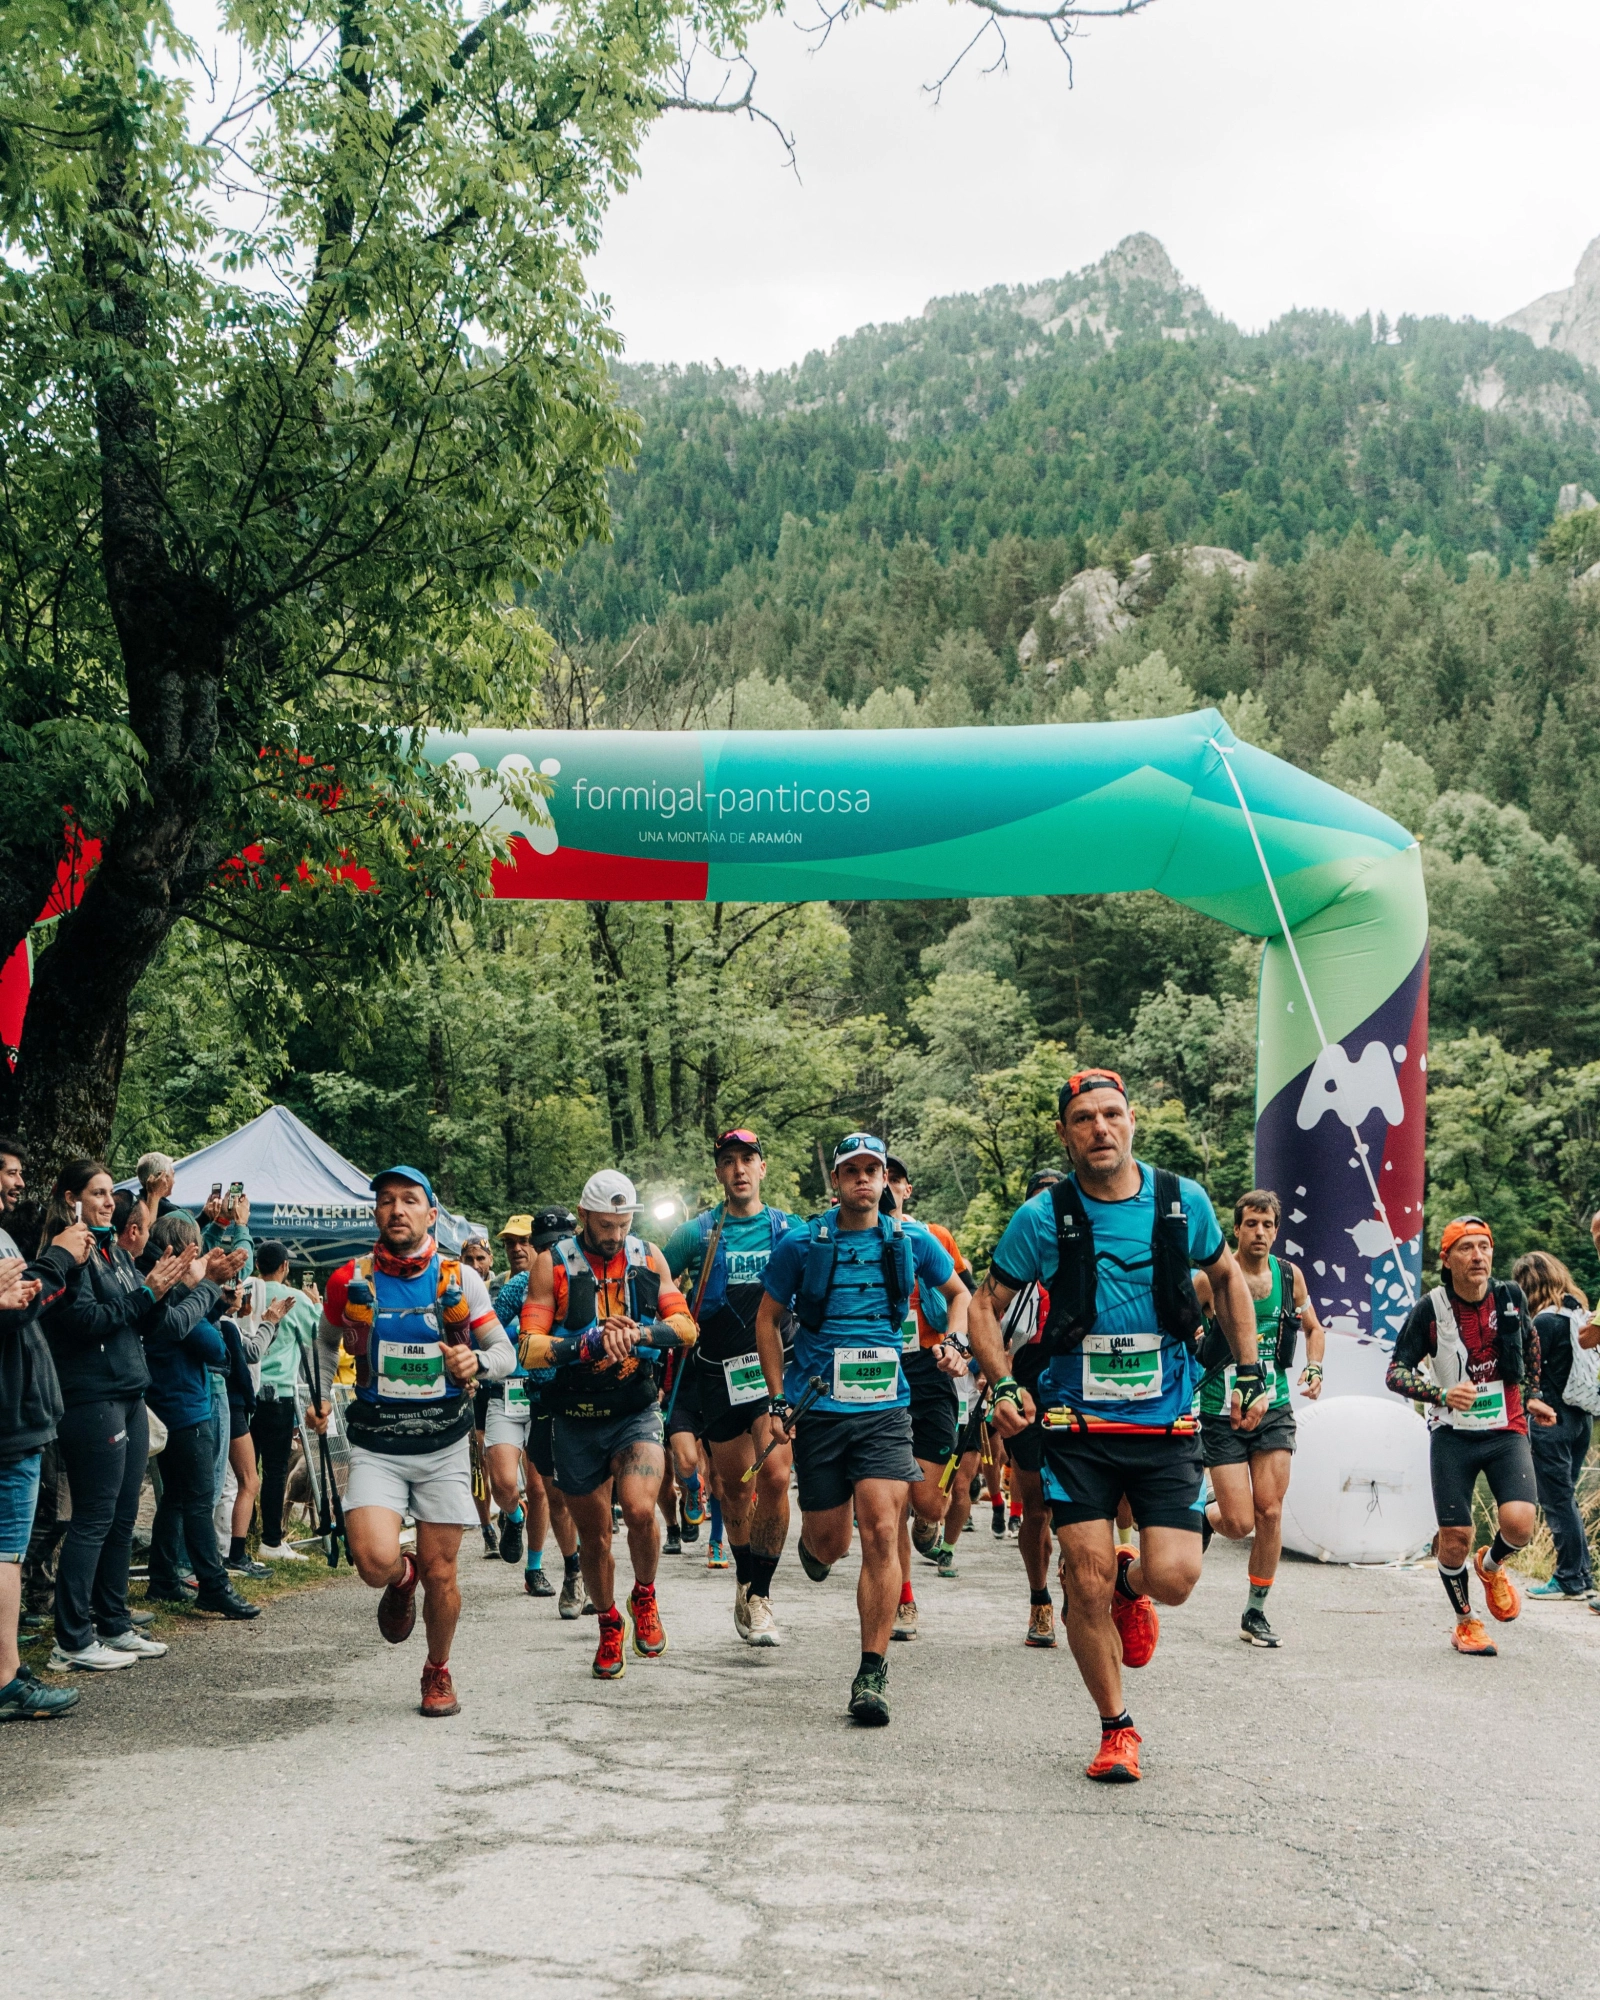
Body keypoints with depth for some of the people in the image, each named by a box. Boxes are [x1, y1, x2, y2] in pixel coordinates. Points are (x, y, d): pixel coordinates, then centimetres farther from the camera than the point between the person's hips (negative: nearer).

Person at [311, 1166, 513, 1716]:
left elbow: (506, 1353, 1)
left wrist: (477, 1362, -20)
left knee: (440, 1574, 3)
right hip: (375, 1447, 0)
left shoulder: (460, 1279, -3)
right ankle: (401, 1578, 18)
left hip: (444, 1447, 0)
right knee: (374, 1561, -20)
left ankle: (438, 1672, 29)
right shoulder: (350, 1281, -2)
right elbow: (327, 1341, 19)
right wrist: (320, 1395, 7)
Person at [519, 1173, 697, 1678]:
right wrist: (589, 1344, -26)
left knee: (639, 1510, -23)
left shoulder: (649, 1257, 2)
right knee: (593, 1536, 9)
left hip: (637, 1412, 0)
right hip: (576, 1422, 0)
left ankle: (644, 1597, 7)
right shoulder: (553, 1265, -6)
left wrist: (641, 1332, -19)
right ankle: (608, 1625, 35)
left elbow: (685, 1327, 1)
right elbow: (530, 1348, -11)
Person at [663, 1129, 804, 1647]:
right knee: (734, 1487, 8)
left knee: (774, 1477, -17)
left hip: (777, 1369, -1)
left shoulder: (790, 1229, 5)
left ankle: (758, 1596, -7)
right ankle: (744, 1581, 29)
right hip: (718, 1378, 1)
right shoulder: (696, 1233, 4)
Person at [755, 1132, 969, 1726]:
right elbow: (768, 1319, 11)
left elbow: (959, 1293, 22)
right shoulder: (801, 1244, 0)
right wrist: (779, 1395, 4)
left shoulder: (913, 1242, 4)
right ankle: (810, 1543, 47)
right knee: (830, 1541, 7)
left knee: (881, 1534, -13)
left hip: (885, 1410, 0)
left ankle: (873, 1672, -6)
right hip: (819, 1409, 0)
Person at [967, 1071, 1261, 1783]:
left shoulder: (1183, 1201, 0)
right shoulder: (1042, 1216, -4)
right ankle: (1116, 1728, 17)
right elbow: (986, 1305, 7)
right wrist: (1003, 1385, -8)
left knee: (1175, 1577, -12)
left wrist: (1248, 1372, 11)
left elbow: (1227, 1278, 18)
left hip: (1166, 1423, 1)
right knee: (1087, 1583, -4)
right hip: (1078, 1426, -1)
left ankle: (1132, 1582, 26)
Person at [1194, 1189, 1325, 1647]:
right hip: (1222, 1414, -3)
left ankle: (1256, 1613, 11)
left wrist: (1314, 1369, 2)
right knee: (1240, 1524, -7)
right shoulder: (1211, 1280, -10)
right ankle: (1203, 1513, 29)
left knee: (1269, 1512, -4)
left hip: (1274, 1410, 3)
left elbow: (1313, 1328, 19)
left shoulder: (1290, 1276, 2)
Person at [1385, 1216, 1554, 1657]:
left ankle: (1492, 1565, 18)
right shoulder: (1430, 1310, -11)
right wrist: (1442, 1395, -25)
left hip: (1507, 1431, 1)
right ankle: (1465, 1622, 26)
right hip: (1454, 1435, -1)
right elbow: (1396, 1373, -9)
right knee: (1455, 1538, -1)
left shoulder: (1511, 1299, -2)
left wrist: (1532, 1396, 21)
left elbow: (1529, 1340, 21)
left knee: (1519, 1522, -19)